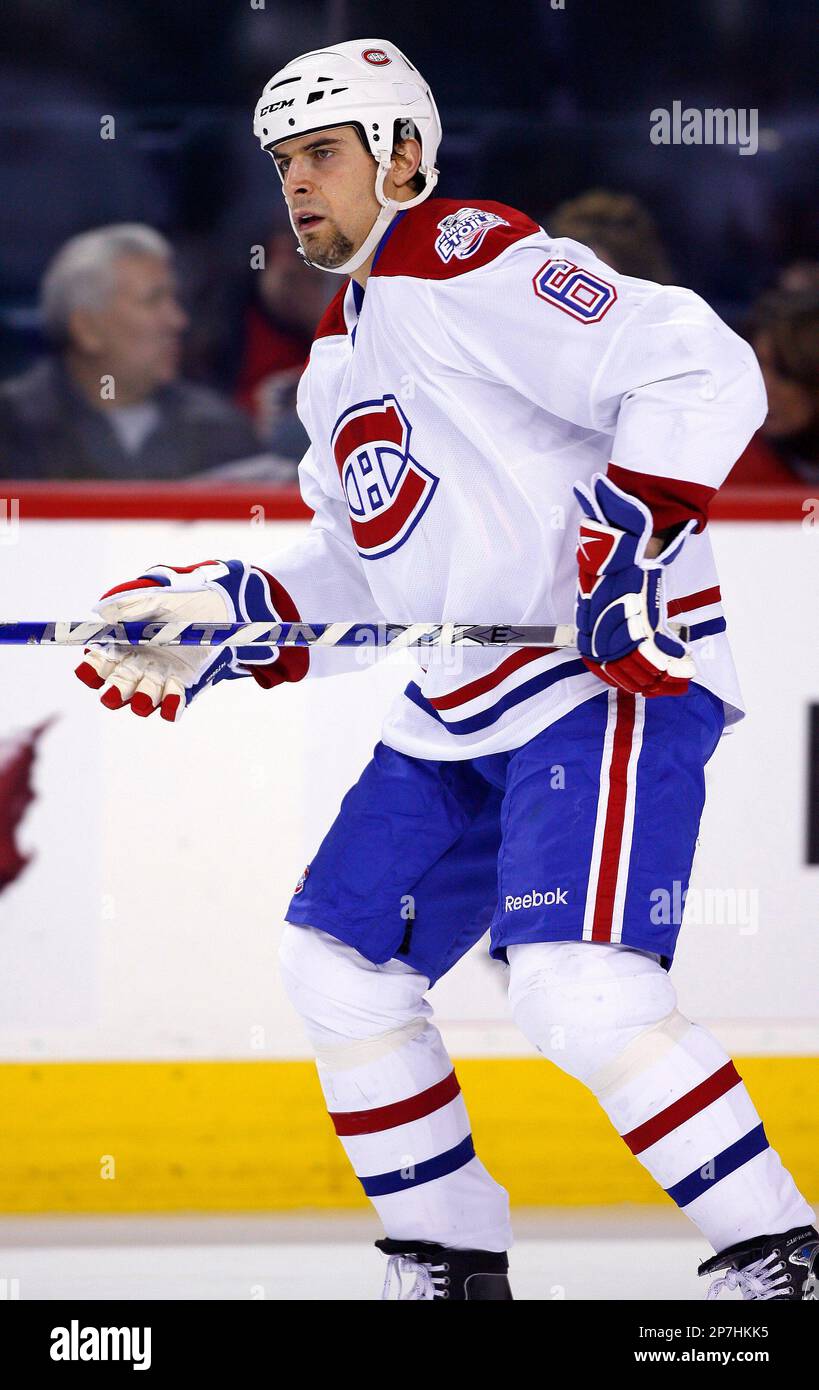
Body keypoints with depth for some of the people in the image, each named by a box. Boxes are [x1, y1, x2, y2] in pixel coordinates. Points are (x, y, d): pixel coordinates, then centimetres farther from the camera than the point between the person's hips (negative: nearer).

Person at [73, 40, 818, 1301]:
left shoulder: (470, 265, -11)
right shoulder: (340, 359, 20)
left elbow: (702, 371, -21)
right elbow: (360, 577, 25)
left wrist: (623, 538, -28)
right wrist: (214, 617, 13)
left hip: (614, 673, -11)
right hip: (458, 713, 11)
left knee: (580, 993, -24)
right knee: (337, 960, 11)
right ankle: (451, 1261, 21)